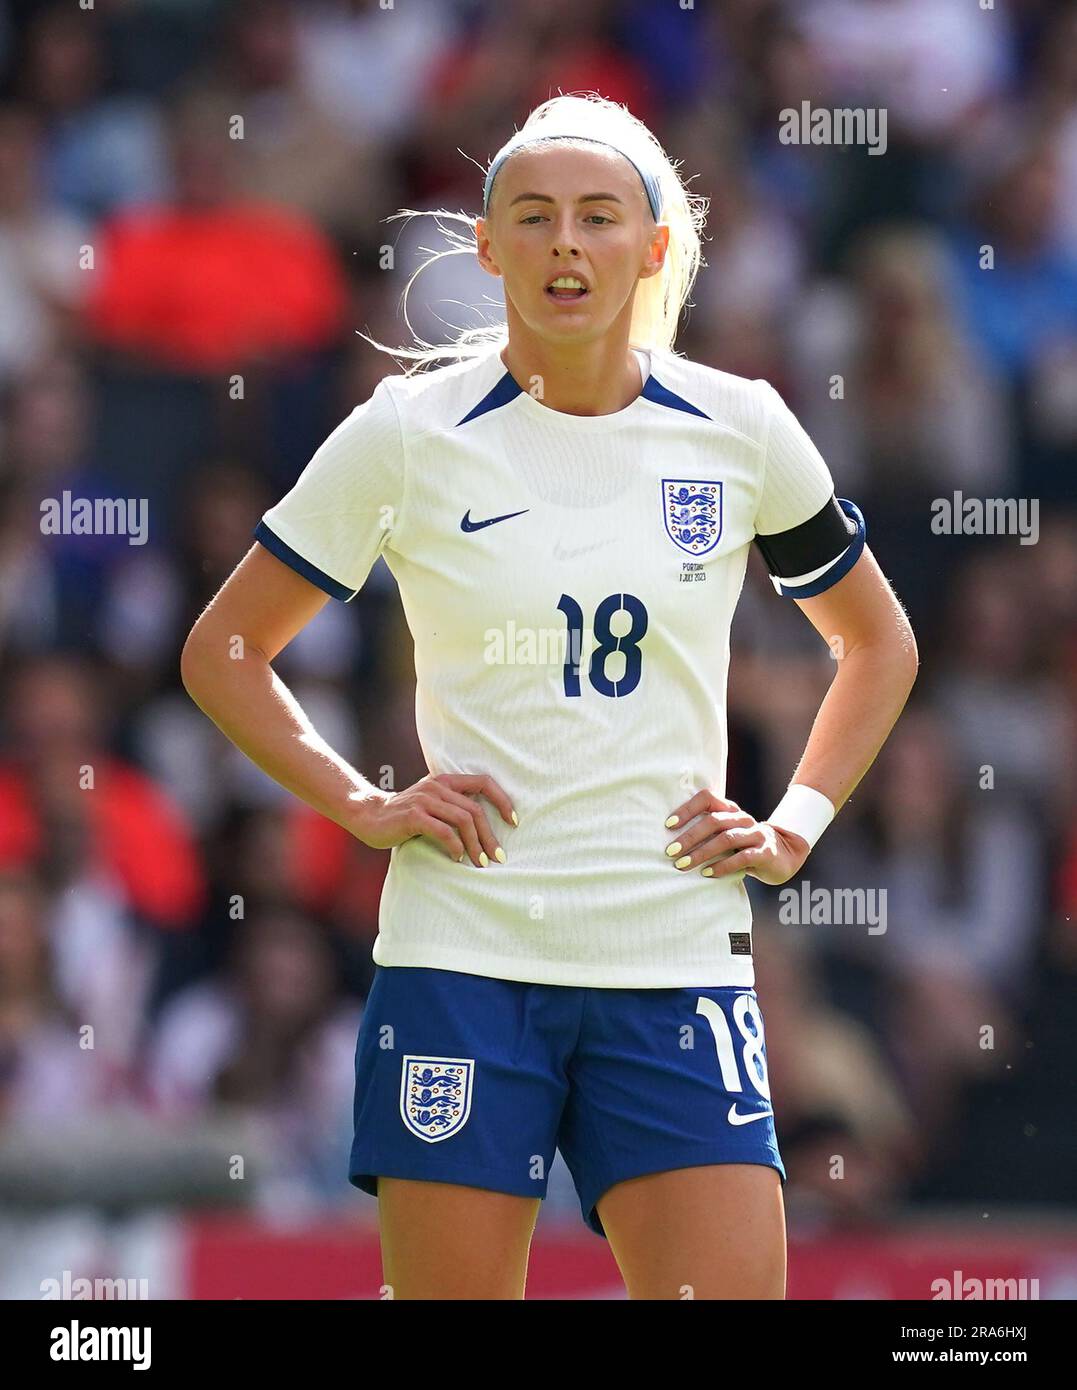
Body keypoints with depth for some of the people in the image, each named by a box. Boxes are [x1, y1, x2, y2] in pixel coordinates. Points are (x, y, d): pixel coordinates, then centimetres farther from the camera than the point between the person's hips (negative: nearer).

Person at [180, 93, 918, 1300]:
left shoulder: (739, 432, 6)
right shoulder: (407, 436, 1)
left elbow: (877, 643, 22)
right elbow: (224, 651, 11)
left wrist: (795, 828, 9)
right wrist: (361, 808, -1)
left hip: (678, 963, 1)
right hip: (462, 959, -1)